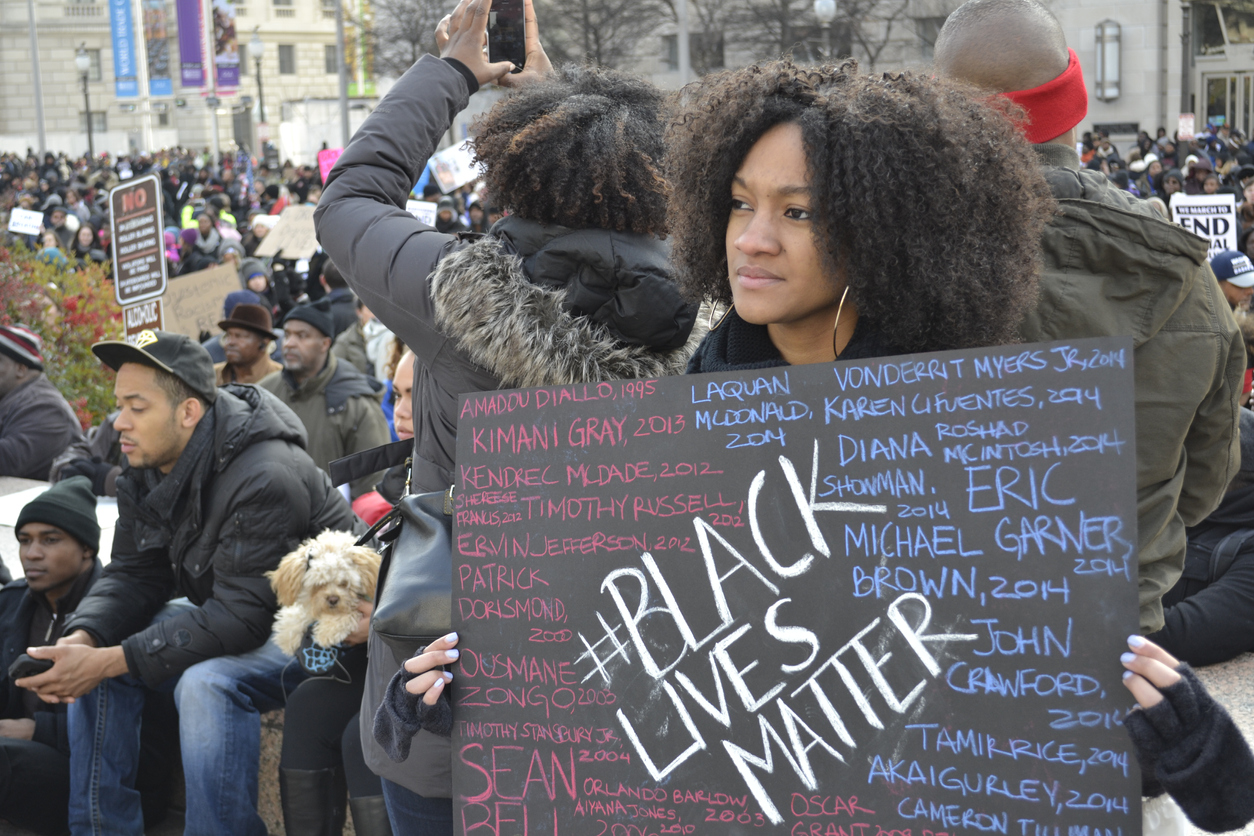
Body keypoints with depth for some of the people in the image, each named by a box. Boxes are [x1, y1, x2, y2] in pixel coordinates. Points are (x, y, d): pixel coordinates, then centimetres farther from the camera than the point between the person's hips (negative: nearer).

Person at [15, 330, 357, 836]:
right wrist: (82, 639, -20)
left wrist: (109, 662, -33)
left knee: (206, 685, -34)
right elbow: (134, 575, 2)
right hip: (225, 613, 9)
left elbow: (242, 617, -32)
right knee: (92, 655, -2)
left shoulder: (265, 479, -30)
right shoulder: (147, 468, -2)